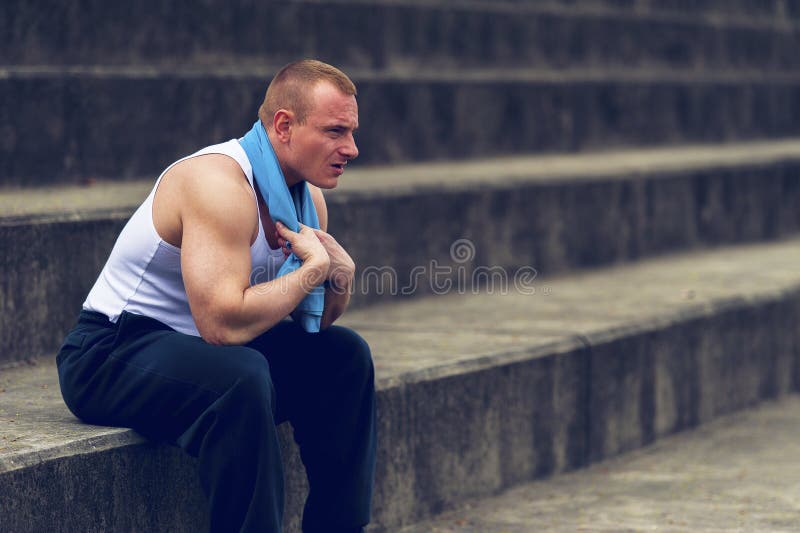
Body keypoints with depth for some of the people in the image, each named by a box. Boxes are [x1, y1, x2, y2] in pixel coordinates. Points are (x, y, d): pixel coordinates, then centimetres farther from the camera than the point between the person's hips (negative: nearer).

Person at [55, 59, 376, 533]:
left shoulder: (307, 197, 3)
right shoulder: (219, 184, -26)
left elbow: (314, 321, 12)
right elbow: (223, 322, -35)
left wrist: (341, 275, -10)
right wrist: (314, 267, -23)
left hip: (200, 346, 9)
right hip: (111, 352, -9)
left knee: (344, 356, 5)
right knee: (240, 377, -35)